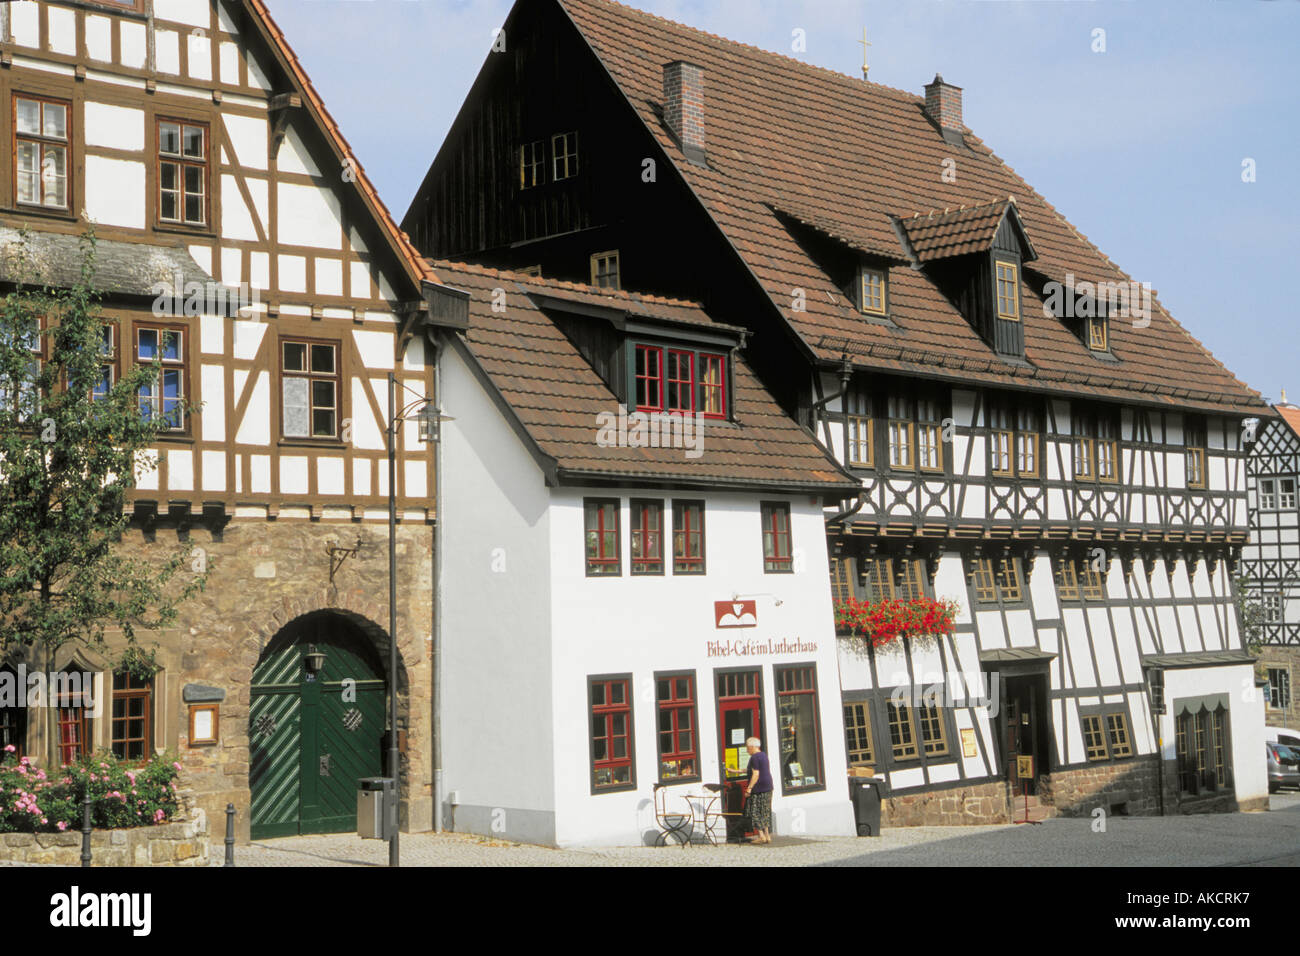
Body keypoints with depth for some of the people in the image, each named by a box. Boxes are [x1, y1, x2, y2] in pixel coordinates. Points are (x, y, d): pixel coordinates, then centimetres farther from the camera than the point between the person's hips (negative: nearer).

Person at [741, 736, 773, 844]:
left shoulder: (754, 757, -14)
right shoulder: (764, 755, 15)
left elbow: (756, 774, -20)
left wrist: (749, 788, -20)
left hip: (758, 788, -9)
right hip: (768, 787, 9)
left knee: (755, 812, -4)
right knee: (765, 813, 12)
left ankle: (761, 836, -7)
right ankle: (767, 835, 12)